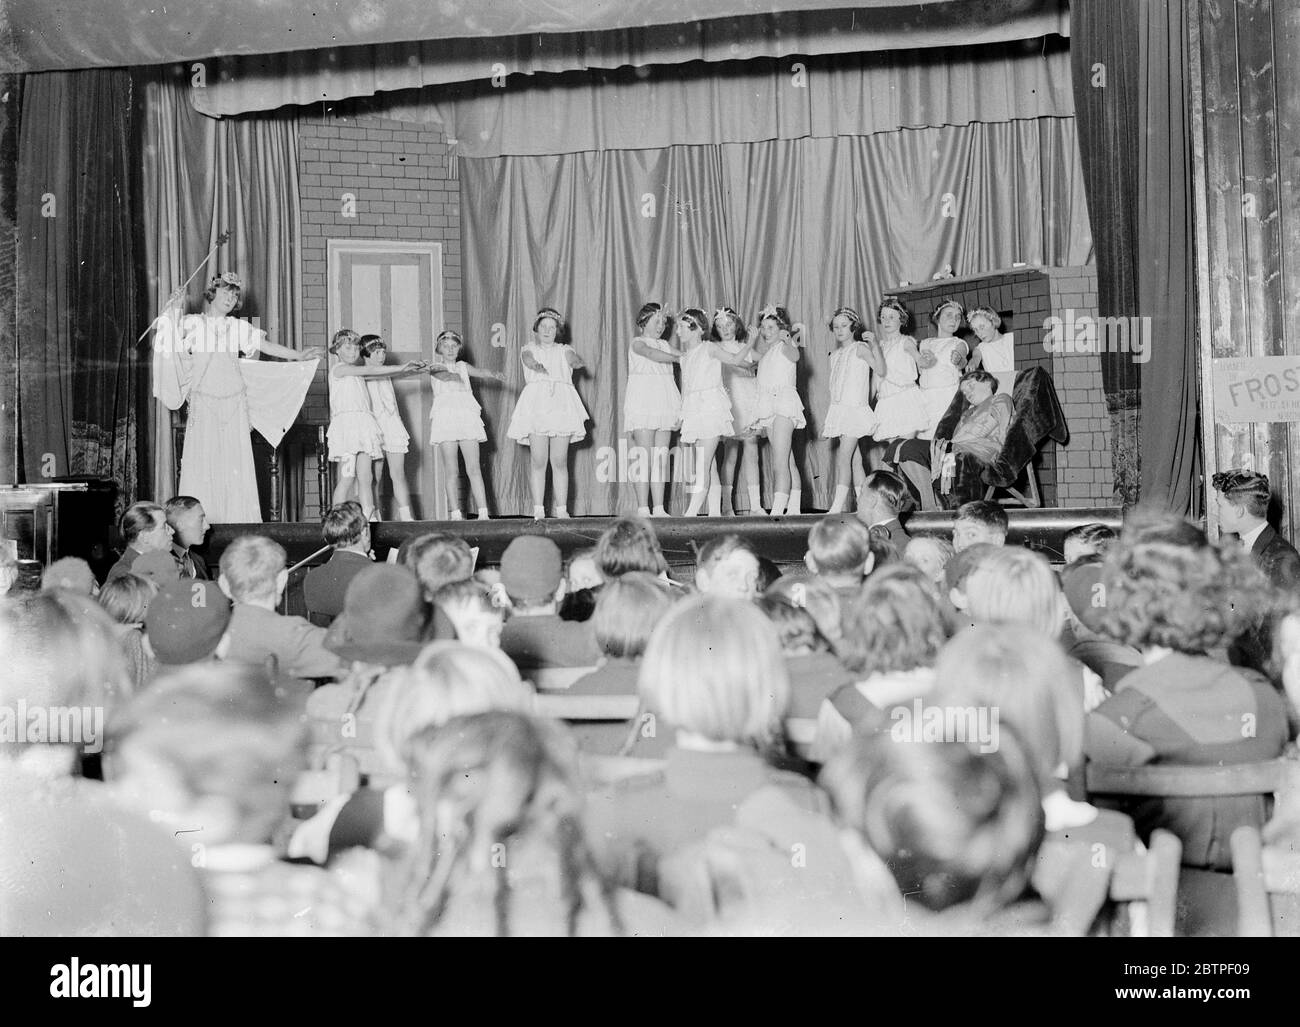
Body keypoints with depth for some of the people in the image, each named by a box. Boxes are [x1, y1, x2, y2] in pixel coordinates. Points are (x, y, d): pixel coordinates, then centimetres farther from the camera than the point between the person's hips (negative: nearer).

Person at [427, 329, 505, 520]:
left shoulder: (462, 366, 21)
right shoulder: (435, 368, 11)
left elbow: (481, 373, 6)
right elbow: (444, 376, -11)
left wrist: (494, 374, -16)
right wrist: (456, 377, -32)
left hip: (466, 416, 2)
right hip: (445, 416, -2)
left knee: (474, 468, -5)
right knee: (450, 470, -4)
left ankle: (483, 513, -10)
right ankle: (455, 513, -4)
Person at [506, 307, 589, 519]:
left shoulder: (563, 350, 21)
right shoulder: (529, 348, 16)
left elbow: (575, 360, -2)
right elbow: (528, 359, -8)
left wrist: (576, 362, -28)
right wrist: (538, 367, -33)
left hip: (561, 405, 1)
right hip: (536, 404, -1)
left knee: (560, 462, -1)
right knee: (537, 461, -7)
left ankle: (562, 510, 0)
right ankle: (538, 510, -7)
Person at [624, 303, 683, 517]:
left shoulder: (666, 345, 20)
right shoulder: (637, 343, 1)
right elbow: (651, 354, -18)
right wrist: (677, 358, -17)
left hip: (664, 403, 6)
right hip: (643, 402, -6)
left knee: (661, 457, 2)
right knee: (644, 457, -9)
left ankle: (659, 508, 3)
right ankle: (642, 509, -9)